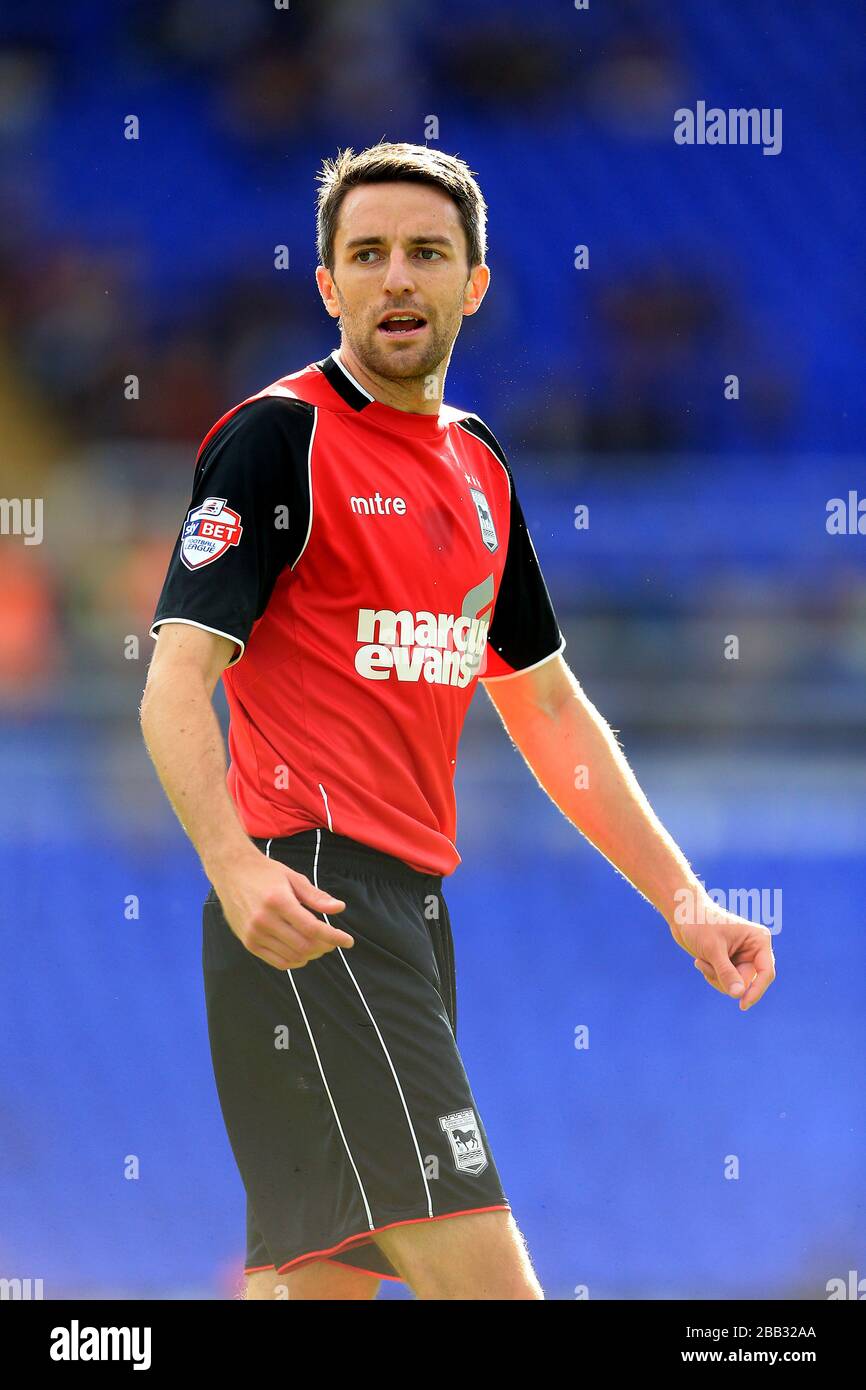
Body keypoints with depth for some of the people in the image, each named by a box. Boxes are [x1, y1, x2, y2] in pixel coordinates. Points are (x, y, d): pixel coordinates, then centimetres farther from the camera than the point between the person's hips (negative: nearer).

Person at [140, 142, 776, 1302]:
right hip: (308, 916, -8)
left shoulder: (481, 468, 17)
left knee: (321, 1278, 7)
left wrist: (682, 901, 20)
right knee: (481, 1278, -20)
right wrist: (235, 867, -30)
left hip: (412, 905, 8)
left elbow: (549, 710, 26)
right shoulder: (278, 436, -5)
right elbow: (177, 685, -13)